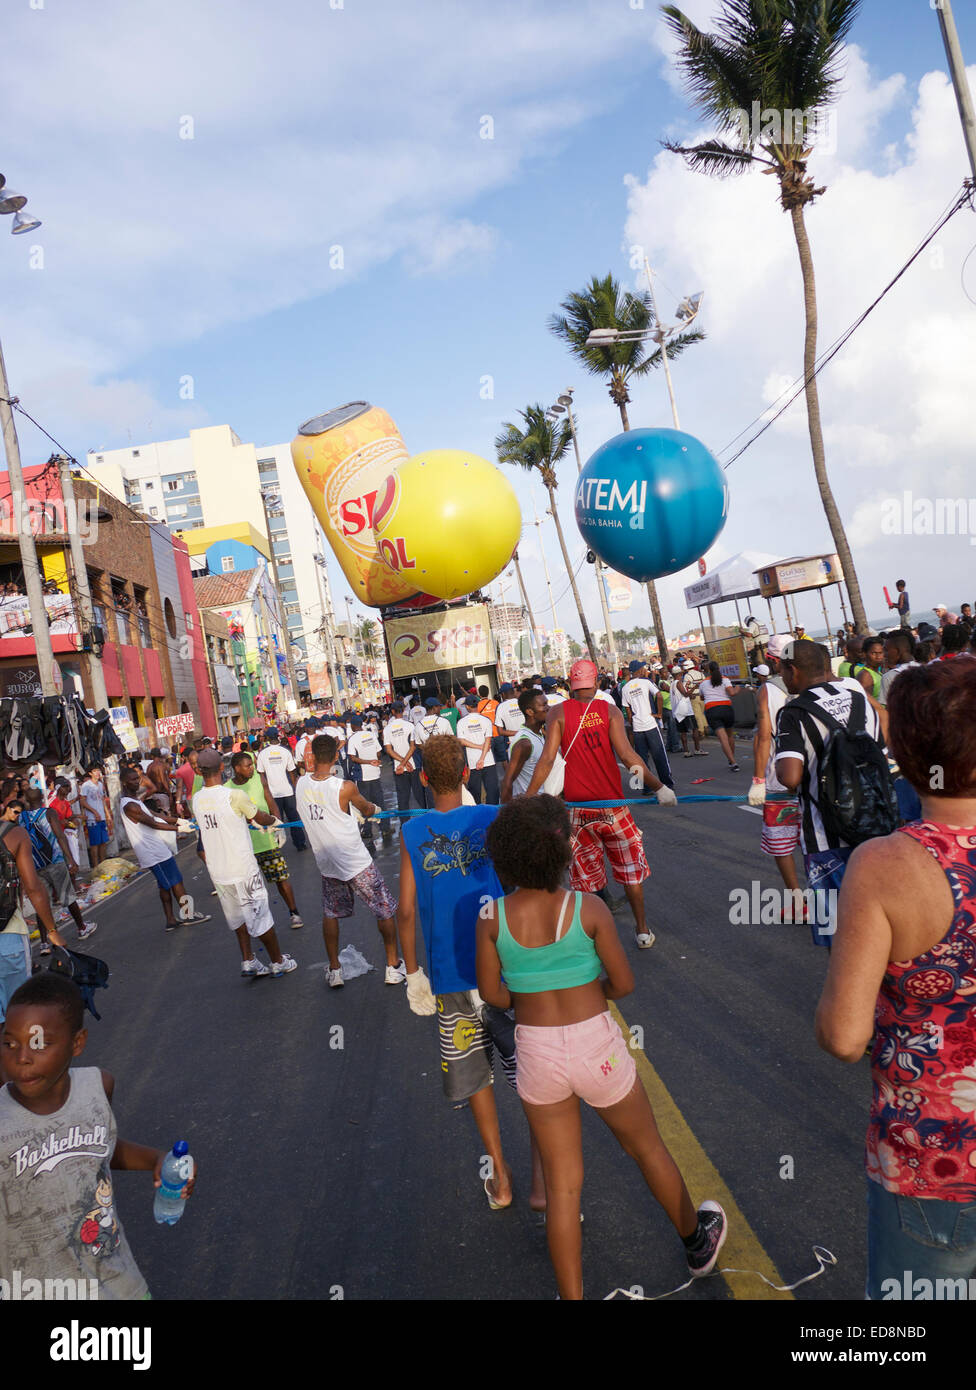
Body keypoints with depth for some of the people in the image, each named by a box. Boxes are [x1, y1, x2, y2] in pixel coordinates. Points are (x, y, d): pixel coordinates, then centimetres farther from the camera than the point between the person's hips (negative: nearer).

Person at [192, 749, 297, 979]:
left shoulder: (197, 800, 0)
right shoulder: (235, 795, -19)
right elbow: (261, 818, -4)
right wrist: (275, 820, 19)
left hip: (217, 872, 6)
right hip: (242, 869, -6)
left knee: (237, 917, 22)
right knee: (261, 917, 8)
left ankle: (248, 962, 23)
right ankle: (278, 962, 20)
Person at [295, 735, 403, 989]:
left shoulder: (301, 784, -6)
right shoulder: (345, 787, -19)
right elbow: (368, 810, 1)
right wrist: (373, 807, 22)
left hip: (326, 863, 5)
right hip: (357, 863, -4)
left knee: (330, 914, 22)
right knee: (385, 910, 11)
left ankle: (334, 970, 27)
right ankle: (393, 967, 18)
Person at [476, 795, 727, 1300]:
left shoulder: (492, 916, -11)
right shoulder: (588, 908, -17)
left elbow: (490, 992, -2)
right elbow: (624, 983, -8)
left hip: (537, 1055, 1)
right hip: (596, 1048, -1)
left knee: (561, 1184, 16)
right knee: (646, 1147, 25)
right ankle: (697, 1242, 50)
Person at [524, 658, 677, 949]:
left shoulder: (558, 713, -4)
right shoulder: (609, 710, -4)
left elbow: (547, 759, -13)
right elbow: (627, 755, -15)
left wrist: (528, 797, -10)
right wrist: (659, 787, -14)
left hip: (578, 808, 0)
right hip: (612, 804, 0)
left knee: (587, 876, 12)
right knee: (630, 869, 18)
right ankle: (642, 930, 25)